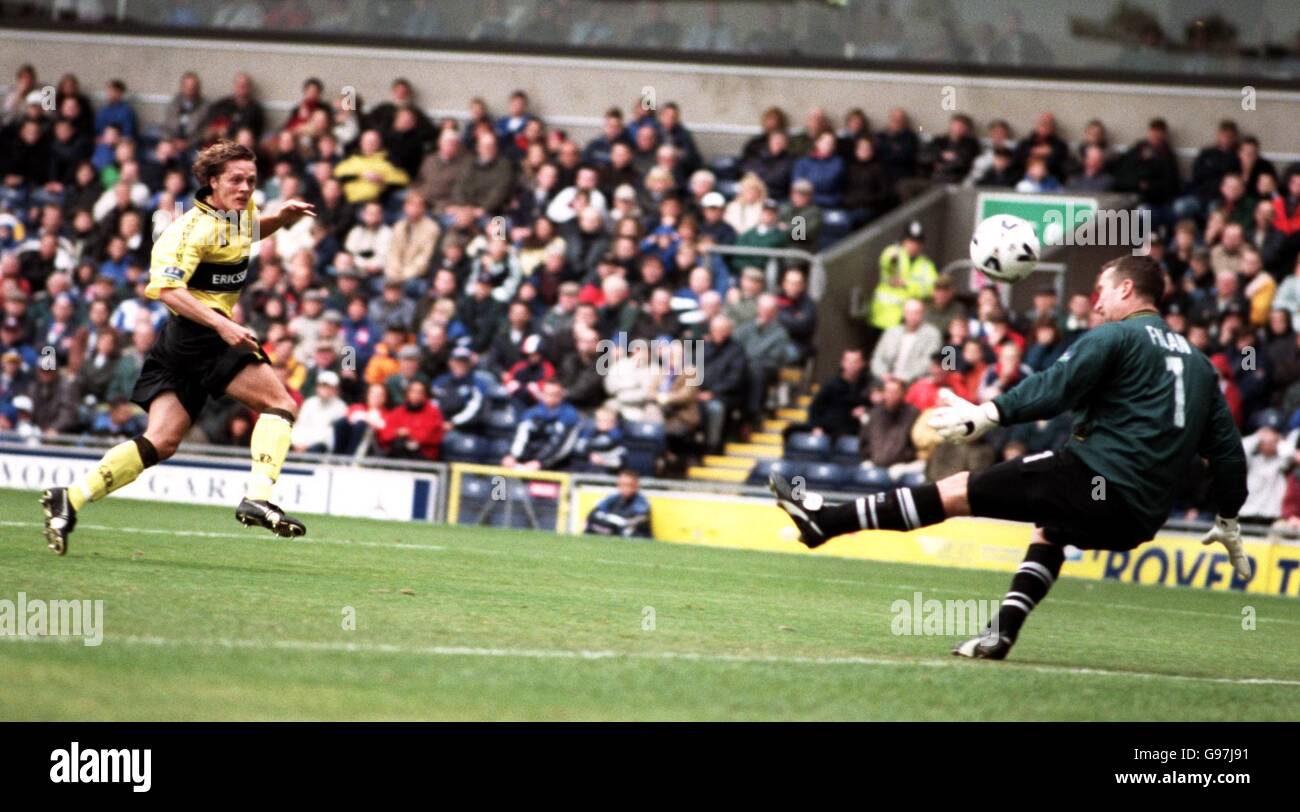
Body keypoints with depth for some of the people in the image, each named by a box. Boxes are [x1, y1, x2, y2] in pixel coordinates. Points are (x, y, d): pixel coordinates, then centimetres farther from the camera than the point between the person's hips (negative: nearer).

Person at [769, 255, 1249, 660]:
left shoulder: (1117, 336, -1)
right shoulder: (1197, 362, 21)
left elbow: (1056, 388, -15)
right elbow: (1227, 449, 21)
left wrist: (988, 414, -14)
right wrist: (1228, 523, 27)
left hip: (1097, 478, -7)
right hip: (1144, 519, 7)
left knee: (958, 491, -3)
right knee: (1049, 530, 34)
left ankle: (826, 521, -3)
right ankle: (1002, 634, 17)